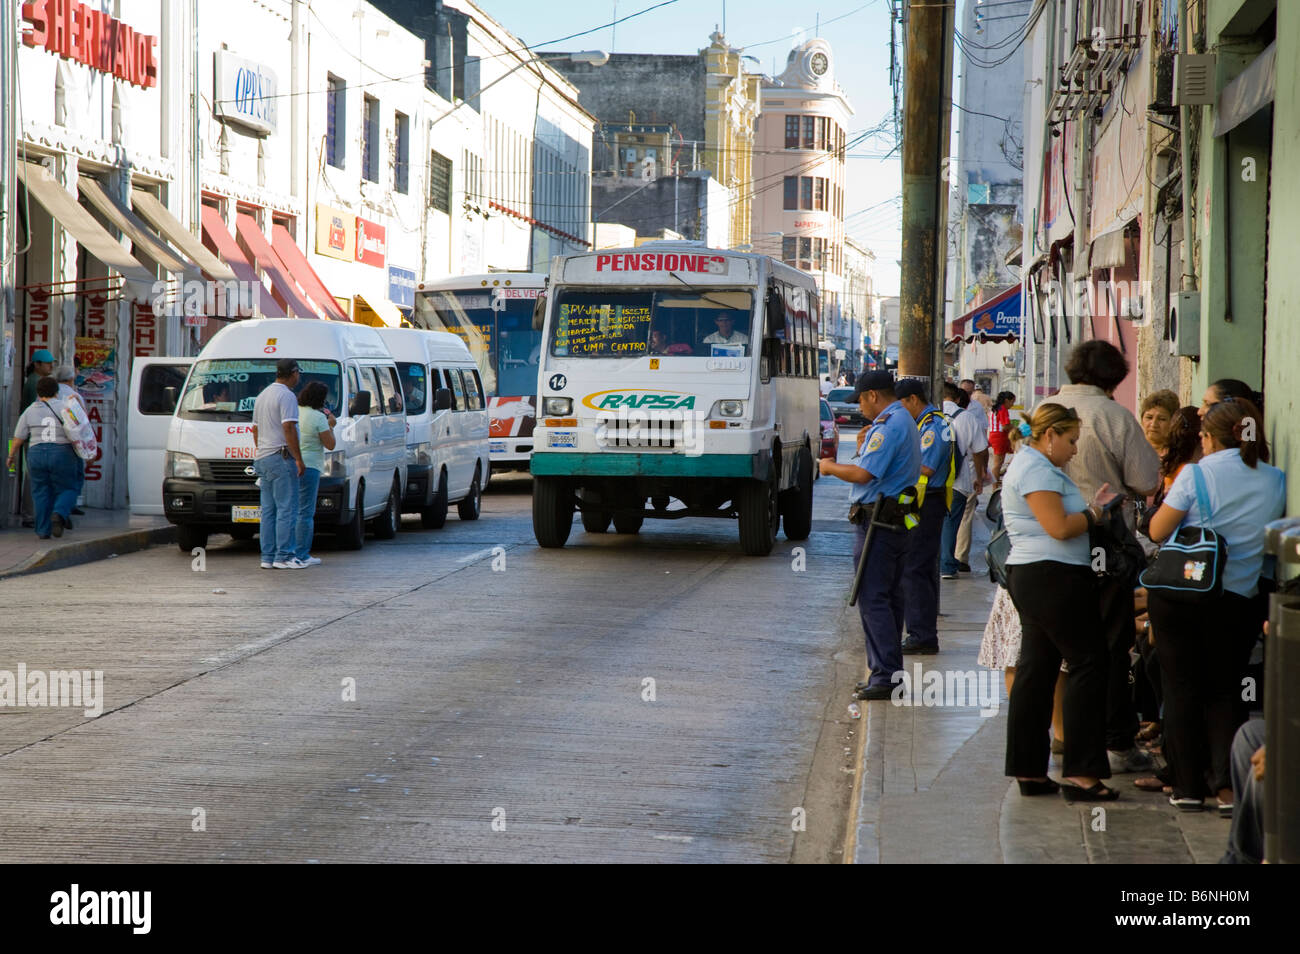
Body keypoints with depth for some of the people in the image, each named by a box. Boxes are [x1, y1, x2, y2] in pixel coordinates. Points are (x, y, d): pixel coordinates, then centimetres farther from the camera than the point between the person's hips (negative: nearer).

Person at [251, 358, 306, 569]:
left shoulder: (262, 395, 19)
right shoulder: (287, 396, -11)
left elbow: (255, 429, 23)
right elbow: (288, 428, -19)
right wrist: (299, 459, -18)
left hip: (262, 458, 9)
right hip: (281, 457, -9)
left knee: (268, 510, 9)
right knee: (287, 509, -7)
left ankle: (268, 557, 8)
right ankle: (284, 557, -10)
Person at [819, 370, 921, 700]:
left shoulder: (888, 427, -16)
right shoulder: (906, 422, 18)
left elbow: (863, 474, -22)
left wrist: (831, 467, -6)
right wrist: (864, 447, 12)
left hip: (878, 522, -11)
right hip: (896, 521, 11)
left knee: (873, 599, -9)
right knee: (889, 597, 14)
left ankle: (885, 676, -11)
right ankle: (891, 672, 18)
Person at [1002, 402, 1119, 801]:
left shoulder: (1032, 465, 20)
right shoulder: (1037, 470, -13)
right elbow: (1059, 527, -20)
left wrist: (1090, 507, 7)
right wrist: (1094, 514, -6)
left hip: (1030, 577, 11)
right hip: (1054, 578, -11)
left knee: (1036, 671, 10)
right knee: (1088, 664, -7)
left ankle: (1029, 771, 12)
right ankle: (1080, 773, -8)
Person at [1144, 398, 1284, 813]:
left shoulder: (1197, 474, -10)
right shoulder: (1275, 480, 0)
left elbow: (1157, 531, -6)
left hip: (1180, 595, -3)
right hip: (1240, 601, 3)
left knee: (1182, 690, 9)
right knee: (1224, 690, 13)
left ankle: (1188, 785, 12)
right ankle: (1230, 783, -1)